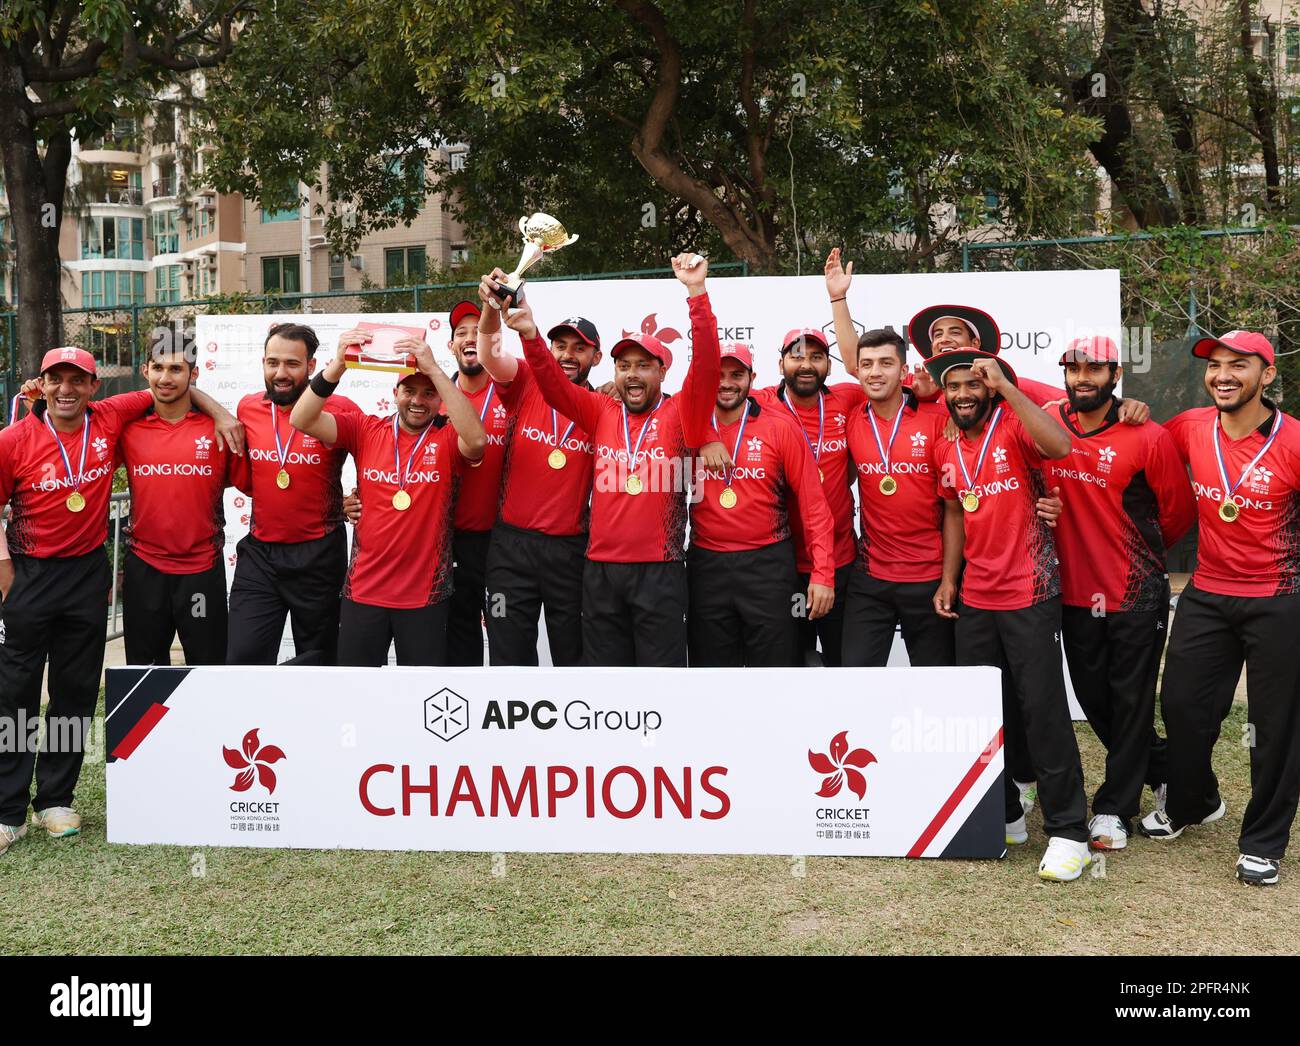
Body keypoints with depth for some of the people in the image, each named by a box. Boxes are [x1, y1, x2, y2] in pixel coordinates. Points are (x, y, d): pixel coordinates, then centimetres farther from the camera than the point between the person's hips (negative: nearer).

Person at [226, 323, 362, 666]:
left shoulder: (340, 410, -11)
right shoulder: (248, 408, 2)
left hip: (318, 555, -3)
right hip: (259, 551, 3)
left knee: (318, 659, 13)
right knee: (243, 660, -4)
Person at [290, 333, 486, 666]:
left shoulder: (448, 438, -5)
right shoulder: (365, 429, 2)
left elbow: (476, 439, -27)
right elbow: (302, 420, -7)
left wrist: (433, 369, -28)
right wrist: (338, 365, -21)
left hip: (425, 596, -2)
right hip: (363, 591, 2)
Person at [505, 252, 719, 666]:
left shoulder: (679, 415, 0)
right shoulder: (602, 412, 9)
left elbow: (706, 367, -13)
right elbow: (553, 383, 0)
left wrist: (697, 293, -22)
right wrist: (530, 335, -18)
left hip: (659, 572, -3)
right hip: (600, 570, 3)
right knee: (603, 669, 12)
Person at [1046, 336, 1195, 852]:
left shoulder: (1148, 438, -13)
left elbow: (1178, 511, -3)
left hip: (1137, 595, -4)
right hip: (1075, 592, 4)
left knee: (1130, 703, 6)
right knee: (1093, 699, 15)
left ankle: (1113, 808, 20)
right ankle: (1163, 772, 38)